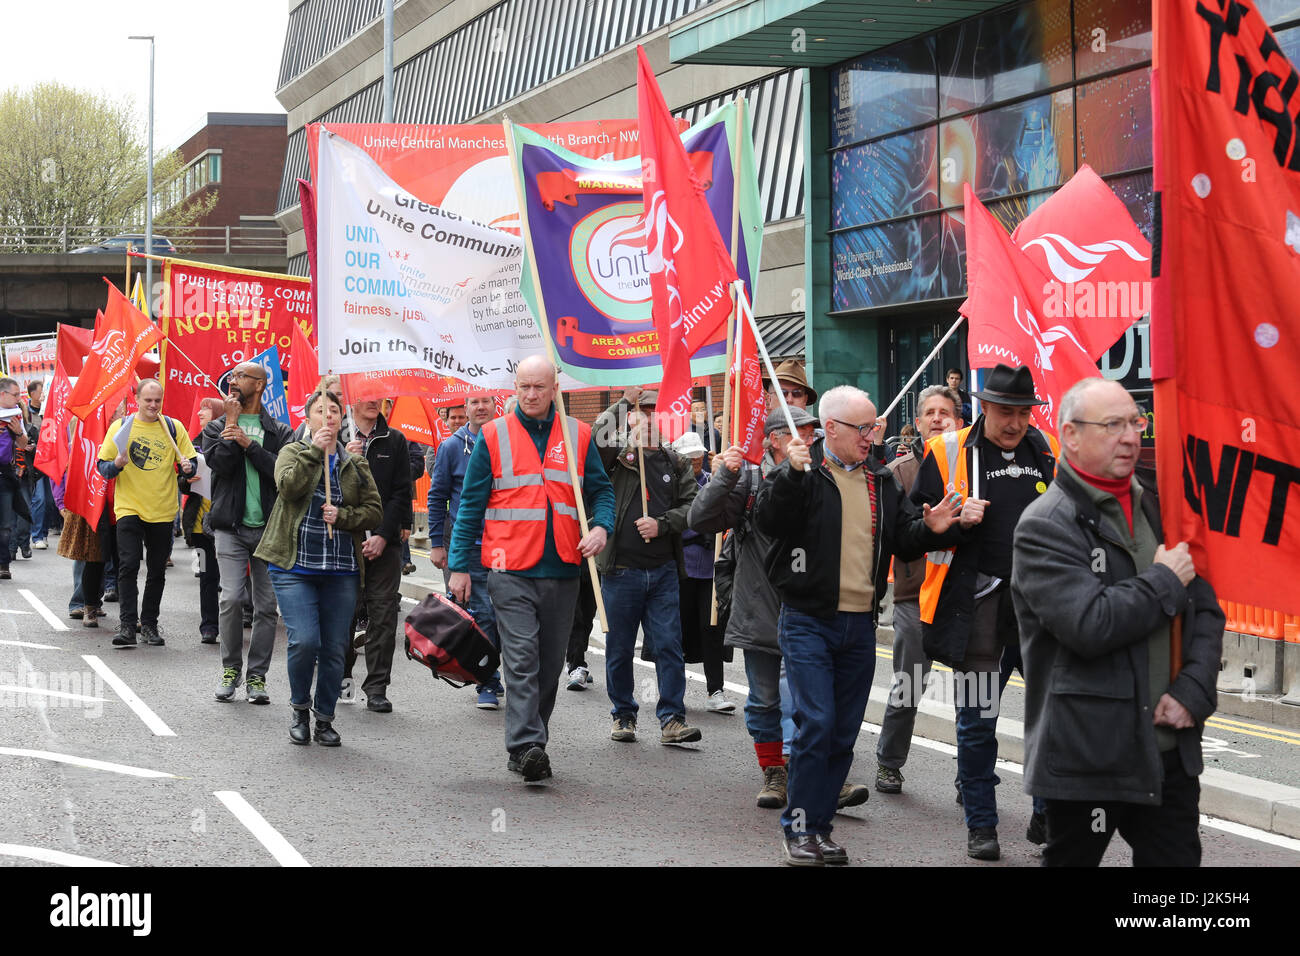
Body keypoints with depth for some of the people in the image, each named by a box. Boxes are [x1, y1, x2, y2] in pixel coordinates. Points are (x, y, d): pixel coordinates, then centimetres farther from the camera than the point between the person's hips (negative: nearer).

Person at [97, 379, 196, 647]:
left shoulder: (174, 427, 5)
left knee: (157, 571, 8)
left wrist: (187, 467, -15)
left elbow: (189, 462, 8)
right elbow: (102, 466, 3)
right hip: (129, 507, -2)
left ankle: (149, 624, 19)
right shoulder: (120, 427, 2)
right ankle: (127, 625, -11)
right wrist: (117, 464, -18)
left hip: (163, 510, 2)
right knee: (128, 565, -12)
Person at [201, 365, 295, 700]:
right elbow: (220, 464, -9)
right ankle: (231, 669, 6)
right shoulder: (216, 427, 9)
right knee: (231, 598, -12)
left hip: (269, 528, 1)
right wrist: (231, 423, -6)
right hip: (231, 527, -1)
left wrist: (248, 444, -12)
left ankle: (257, 676, 12)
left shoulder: (279, 431, 9)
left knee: (266, 605, 2)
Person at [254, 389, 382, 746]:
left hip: (341, 570, 3)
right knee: (304, 640, -15)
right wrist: (314, 451, -19)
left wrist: (342, 516, -9)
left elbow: (374, 510, 6)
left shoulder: (355, 463, 13)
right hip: (295, 566, -3)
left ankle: (324, 717, 19)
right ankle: (300, 709, 10)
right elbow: (288, 486, -14)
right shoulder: (293, 452, 7)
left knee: (335, 649, 3)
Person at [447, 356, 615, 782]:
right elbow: (471, 503, 4)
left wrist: (601, 526, -9)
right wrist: (459, 566, 1)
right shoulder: (493, 436, 2)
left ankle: (528, 746, 20)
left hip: (562, 570, 3)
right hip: (511, 569, -3)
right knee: (521, 657, -14)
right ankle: (526, 745, -19)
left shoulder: (578, 436, 8)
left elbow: (601, 490, 13)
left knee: (550, 662, 9)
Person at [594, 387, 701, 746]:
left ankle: (672, 720, 1)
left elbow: (692, 504, 6)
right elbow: (597, 437, -20)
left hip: (663, 571, 2)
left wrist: (662, 523, -9)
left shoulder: (674, 463, 12)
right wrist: (623, 403, -16)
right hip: (621, 569, -2)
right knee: (619, 648, 7)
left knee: (669, 646, -2)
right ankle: (623, 716, 21)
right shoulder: (615, 455, 2)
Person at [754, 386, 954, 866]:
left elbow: (904, 541, 15)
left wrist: (928, 529, -5)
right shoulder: (802, 473, -5)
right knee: (816, 723, -13)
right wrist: (791, 474, -31)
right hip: (809, 622, -6)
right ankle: (799, 827, -1)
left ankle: (820, 825, 19)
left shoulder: (882, 481, 12)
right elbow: (768, 520, -19)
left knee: (844, 732, 8)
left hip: (860, 626, 6)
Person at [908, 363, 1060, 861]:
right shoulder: (948, 454, 0)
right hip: (976, 604, -3)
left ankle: (1048, 816, 17)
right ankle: (981, 826, 15)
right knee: (977, 721, 3)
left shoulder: (1049, 452, 10)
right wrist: (957, 521, -17)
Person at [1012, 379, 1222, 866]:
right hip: (1088, 755, -6)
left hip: (1171, 749, 6)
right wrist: (1166, 582, -11)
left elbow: (1206, 611, 11)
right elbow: (1089, 625, -24)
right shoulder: (1044, 526, -10)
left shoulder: (1156, 510, 12)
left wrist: (1193, 691, -5)